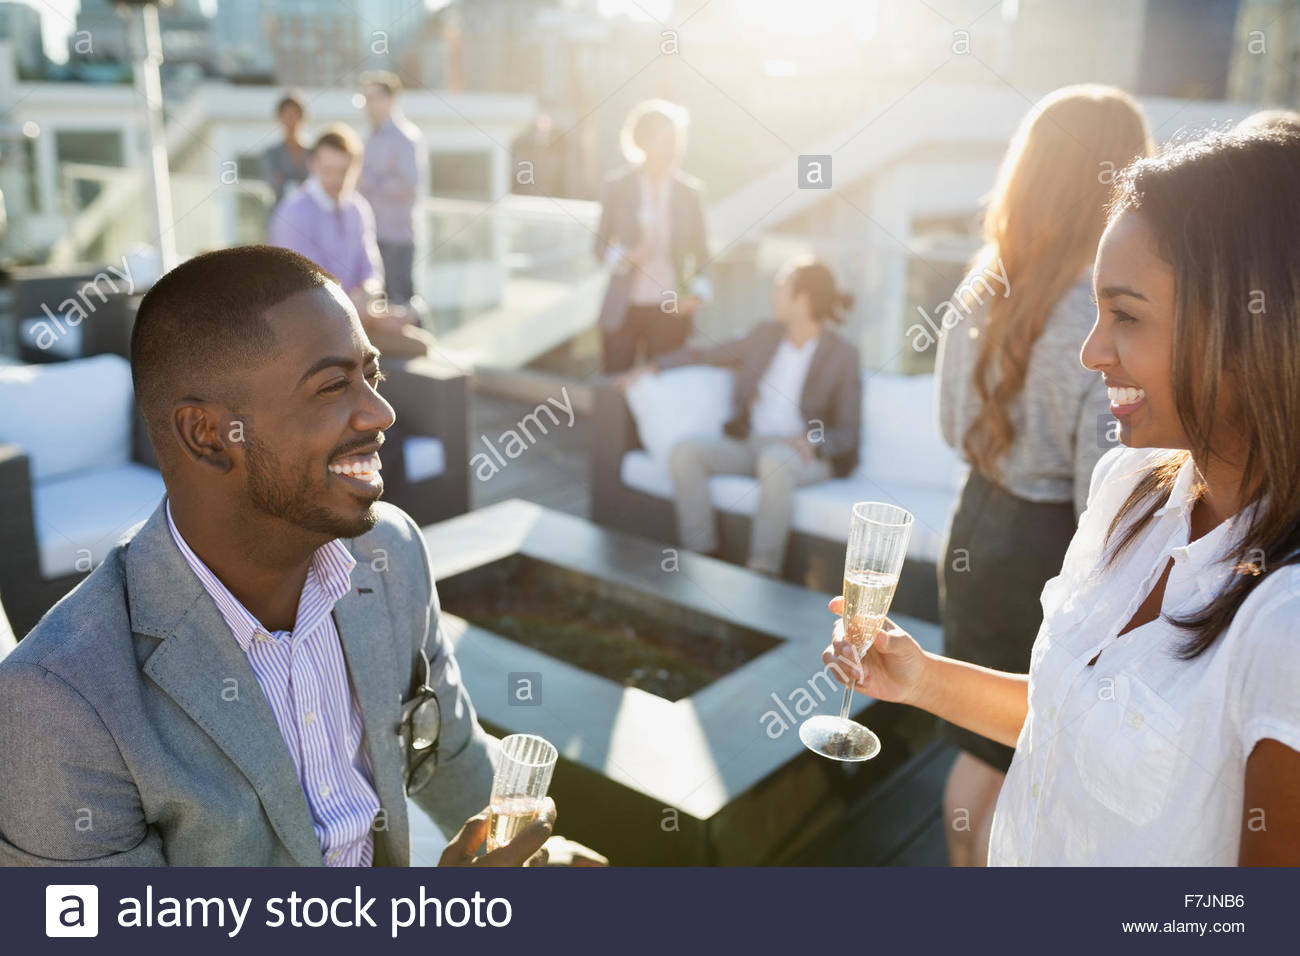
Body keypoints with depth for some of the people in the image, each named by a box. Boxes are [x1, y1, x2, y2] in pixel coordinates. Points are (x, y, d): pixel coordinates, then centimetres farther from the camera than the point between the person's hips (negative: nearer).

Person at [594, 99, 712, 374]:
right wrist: (625, 257, -16)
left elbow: (701, 251, 9)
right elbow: (600, 244, 4)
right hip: (623, 307, 0)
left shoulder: (688, 190, 3)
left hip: (670, 309, 1)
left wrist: (697, 293, -6)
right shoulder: (617, 186, 0)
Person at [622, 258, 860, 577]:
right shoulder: (766, 335, 9)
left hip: (810, 454, -5)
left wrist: (811, 442, -25)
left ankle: (763, 570, -33)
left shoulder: (842, 353, -5)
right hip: (751, 443, 5)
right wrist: (652, 366, 10)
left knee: (774, 462, -41)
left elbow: (849, 432, -5)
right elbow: (706, 355, 20)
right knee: (685, 452, -21)